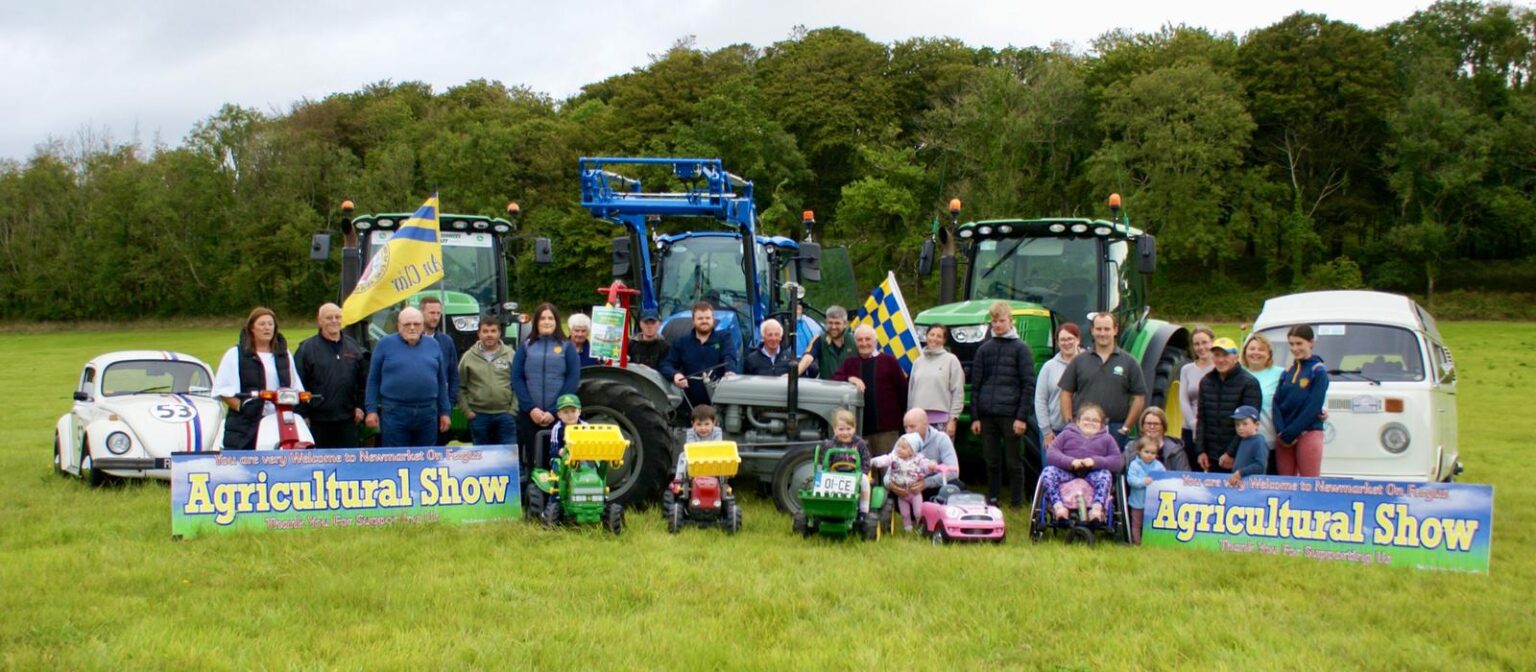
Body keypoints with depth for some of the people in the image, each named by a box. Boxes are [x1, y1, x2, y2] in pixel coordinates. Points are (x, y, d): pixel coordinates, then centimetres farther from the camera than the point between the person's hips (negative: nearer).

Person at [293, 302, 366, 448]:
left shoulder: (353, 347, 11)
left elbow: (363, 380, 16)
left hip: (347, 419, 4)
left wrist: (360, 406, 9)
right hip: (318, 420, -3)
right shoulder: (307, 348, -2)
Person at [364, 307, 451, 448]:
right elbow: (373, 380, 3)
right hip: (394, 413, -3)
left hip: (428, 414, 3)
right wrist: (371, 410, -3)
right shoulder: (385, 344, 2)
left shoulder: (433, 345, 10)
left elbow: (441, 382, 15)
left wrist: (444, 412, 12)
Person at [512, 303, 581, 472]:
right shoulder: (526, 347, 8)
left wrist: (554, 411, -11)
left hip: (558, 415, -1)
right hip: (529, 414, 1)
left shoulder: (567, 347, 5)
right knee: (532, 459, 4)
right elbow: (517, 379, 2)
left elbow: (573, 380, -3)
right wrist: (531, 408, -11)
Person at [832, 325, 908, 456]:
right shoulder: (850, 363, 16)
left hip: (886, 427, -3)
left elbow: (902, 389, 5)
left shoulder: (889, 361, 6)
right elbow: (834, 380, 1)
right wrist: (850, 378, -19)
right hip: (859, 426, 3)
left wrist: (902, 417, 1)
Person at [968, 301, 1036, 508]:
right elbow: (975, 384, 12)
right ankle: (992, 502, 16)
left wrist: (1022, 417, -10)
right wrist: (975, 417, 5)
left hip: (1011, 415, -3)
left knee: (1014, 463, 2)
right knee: (991, 462, 8)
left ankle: (1016, 504, 9)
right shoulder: (984, 349, 12)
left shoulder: (1021, 349, 2)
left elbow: (1028, 385, -2)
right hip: (987, 415, 3)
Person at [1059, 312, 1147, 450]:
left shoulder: (1129, 362, 5)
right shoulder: (1079, 361, 8)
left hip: (1116, 430, -1)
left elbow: (1139, 397, 4)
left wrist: (1126, 427, -2)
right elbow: (1066, 394, 8)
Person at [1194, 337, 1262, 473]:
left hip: (1239, 457, -5)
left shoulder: (1249, 383, -5)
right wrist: (1200, 450, 3)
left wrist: (1232, 453, -13)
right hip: (1212, 457, 5)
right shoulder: (1206, 382, 11)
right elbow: (1201, 419, 12)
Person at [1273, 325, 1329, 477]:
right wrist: (1281, 432, -9)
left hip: (1309, 434, -5)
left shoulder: (1319, 370, -3)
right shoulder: (1288, 371, 13)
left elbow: (1314, 407, -10)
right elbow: (1277, 402, 6)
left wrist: (1290, 433, -12)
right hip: (1283, 437, 5)